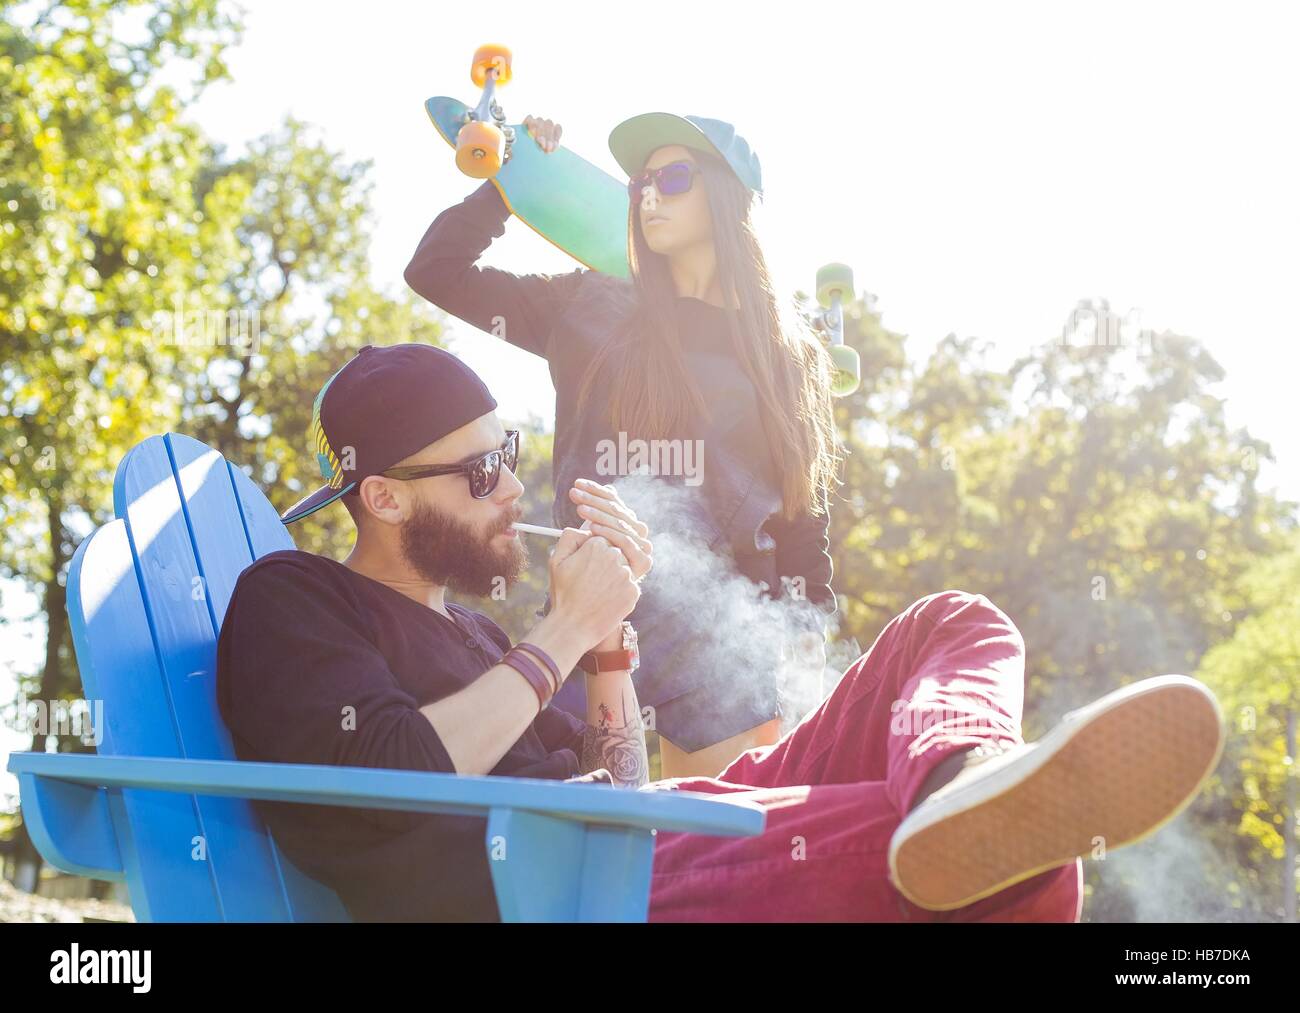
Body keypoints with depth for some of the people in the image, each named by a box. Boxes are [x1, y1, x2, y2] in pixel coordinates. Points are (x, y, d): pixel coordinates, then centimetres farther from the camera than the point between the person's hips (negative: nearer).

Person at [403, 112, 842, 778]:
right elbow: (435, 271, 11)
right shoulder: (594, 311, 11)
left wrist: (804, 640, 4)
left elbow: (802, 511, 11)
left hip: (724, 631, 0)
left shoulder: (787, 355, 11)